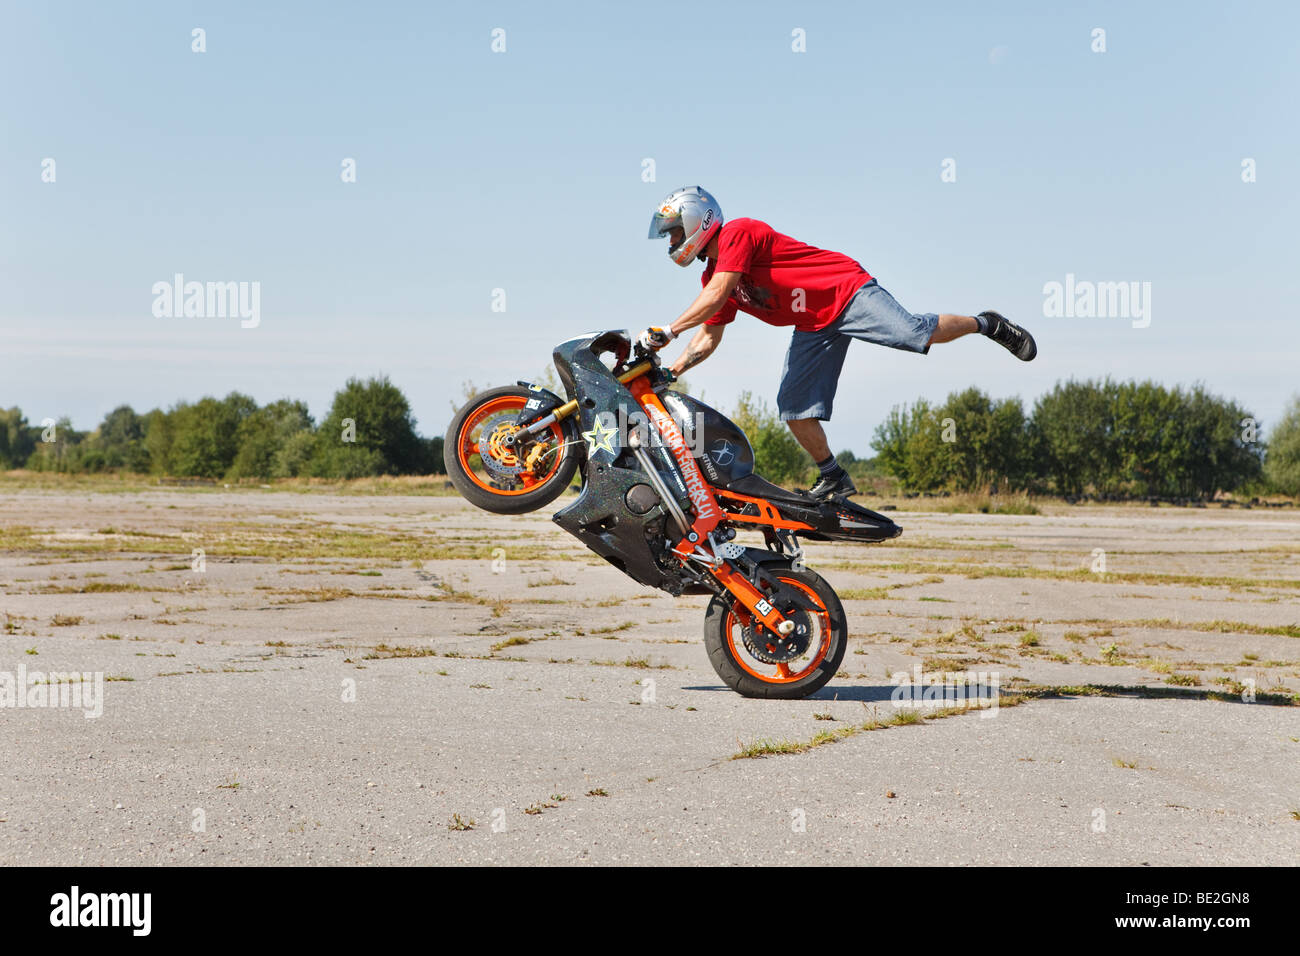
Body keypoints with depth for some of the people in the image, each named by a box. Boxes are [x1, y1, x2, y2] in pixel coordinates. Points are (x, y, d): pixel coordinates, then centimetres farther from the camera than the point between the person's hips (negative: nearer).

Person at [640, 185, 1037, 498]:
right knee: (794, 408, -1)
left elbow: (717, 296, -25)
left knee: (916, 332, -24)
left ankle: (985, 323, 0)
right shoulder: (711, 276, 12)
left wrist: (667, 331, -24)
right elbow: (707, 338, 14)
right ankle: (833, 478, 11)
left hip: (847, 292, -9)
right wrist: (671, 371, 0)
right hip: (814, 327, 9)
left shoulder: (737, 233, -15)